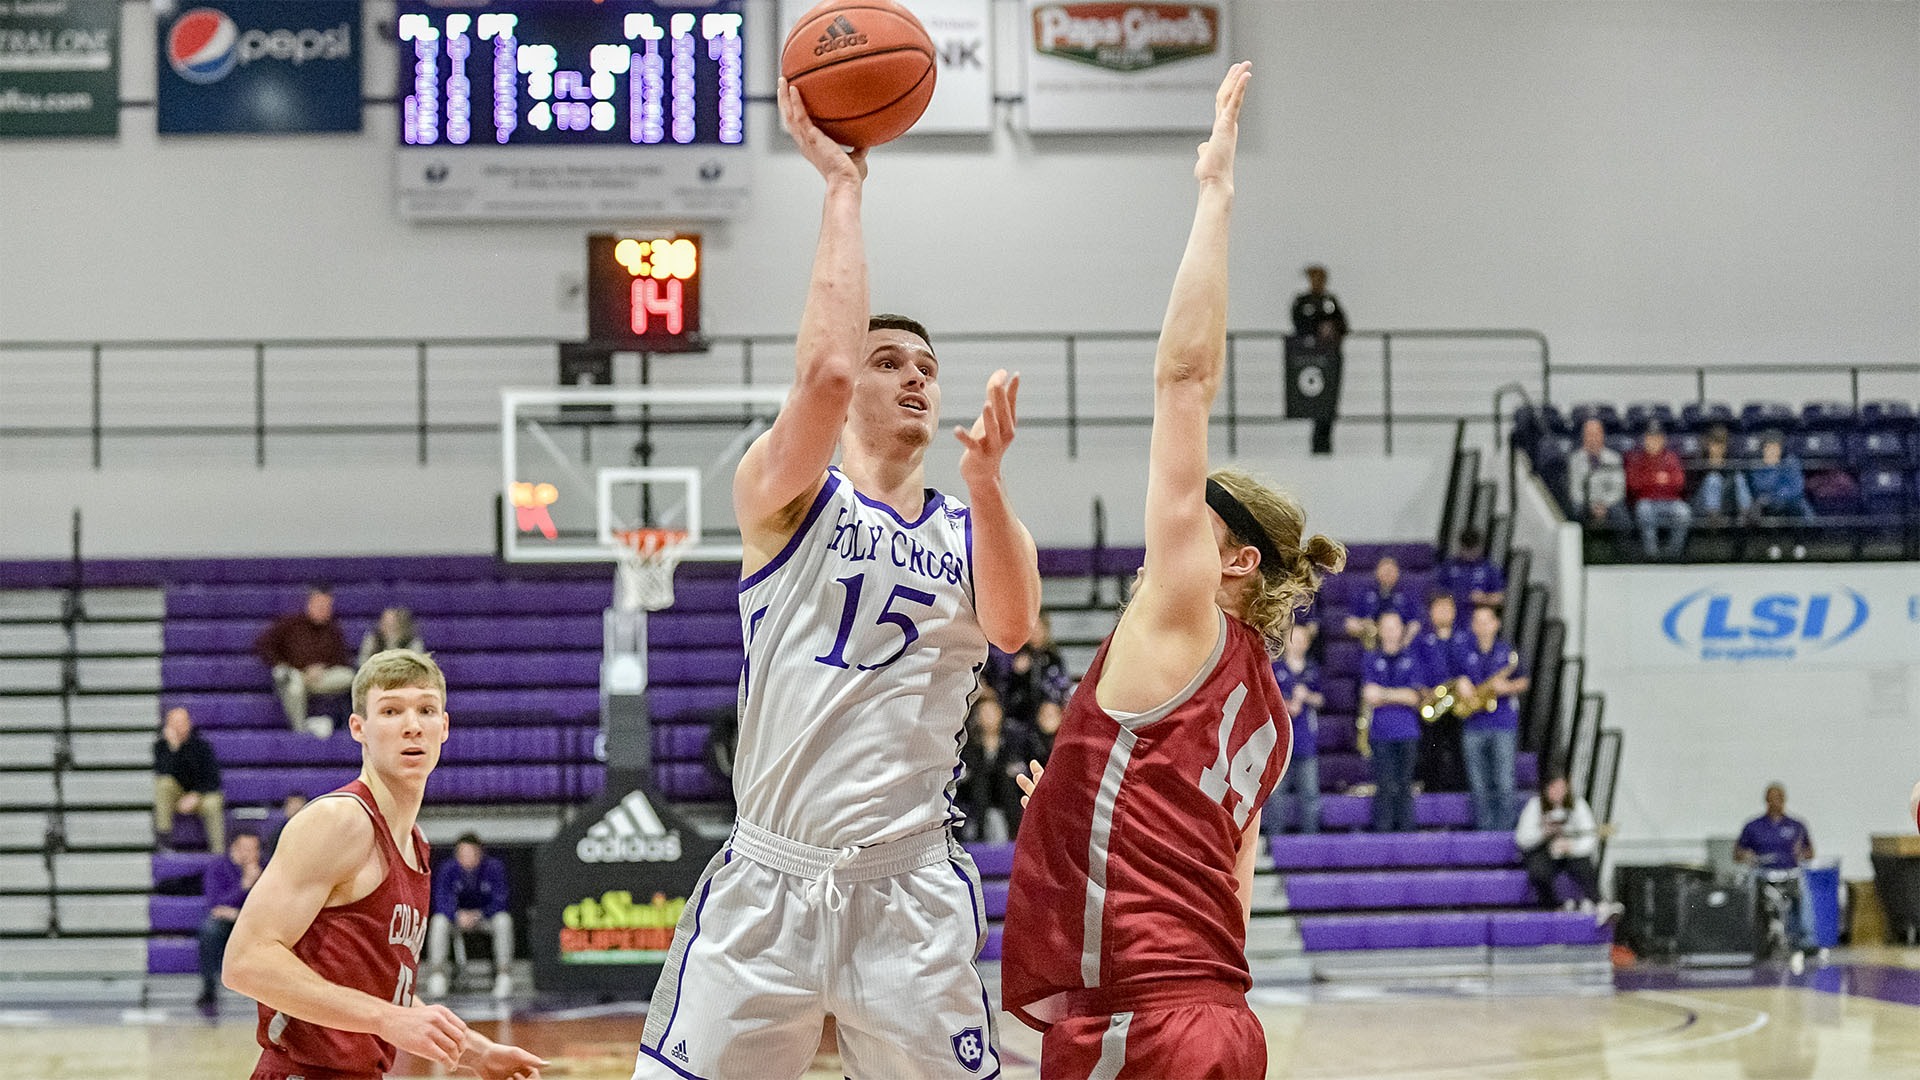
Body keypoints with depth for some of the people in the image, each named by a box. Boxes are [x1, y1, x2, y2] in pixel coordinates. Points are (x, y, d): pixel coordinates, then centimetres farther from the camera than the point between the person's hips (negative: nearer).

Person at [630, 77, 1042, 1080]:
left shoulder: (969, 527, 12)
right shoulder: (783, 494, 2)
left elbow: (1012, 627, -10)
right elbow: (823, 371, -18)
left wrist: (984, 483, -25)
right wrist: (842, 186, -12)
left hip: (913, 890, 2)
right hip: (770, 879, -2)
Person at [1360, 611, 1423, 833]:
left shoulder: (1411, 659, 11)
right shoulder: (1370, 660, 11)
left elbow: (1414, 696, -1)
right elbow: (1367, 696, 3)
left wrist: (1384, 694, -10)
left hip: (1407, 731, 1)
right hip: (1381, 731, -1)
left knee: (1405, 785, 0)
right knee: (1384, 786, -6)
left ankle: (1405, 830, 3)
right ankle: (1381, 831, -5)